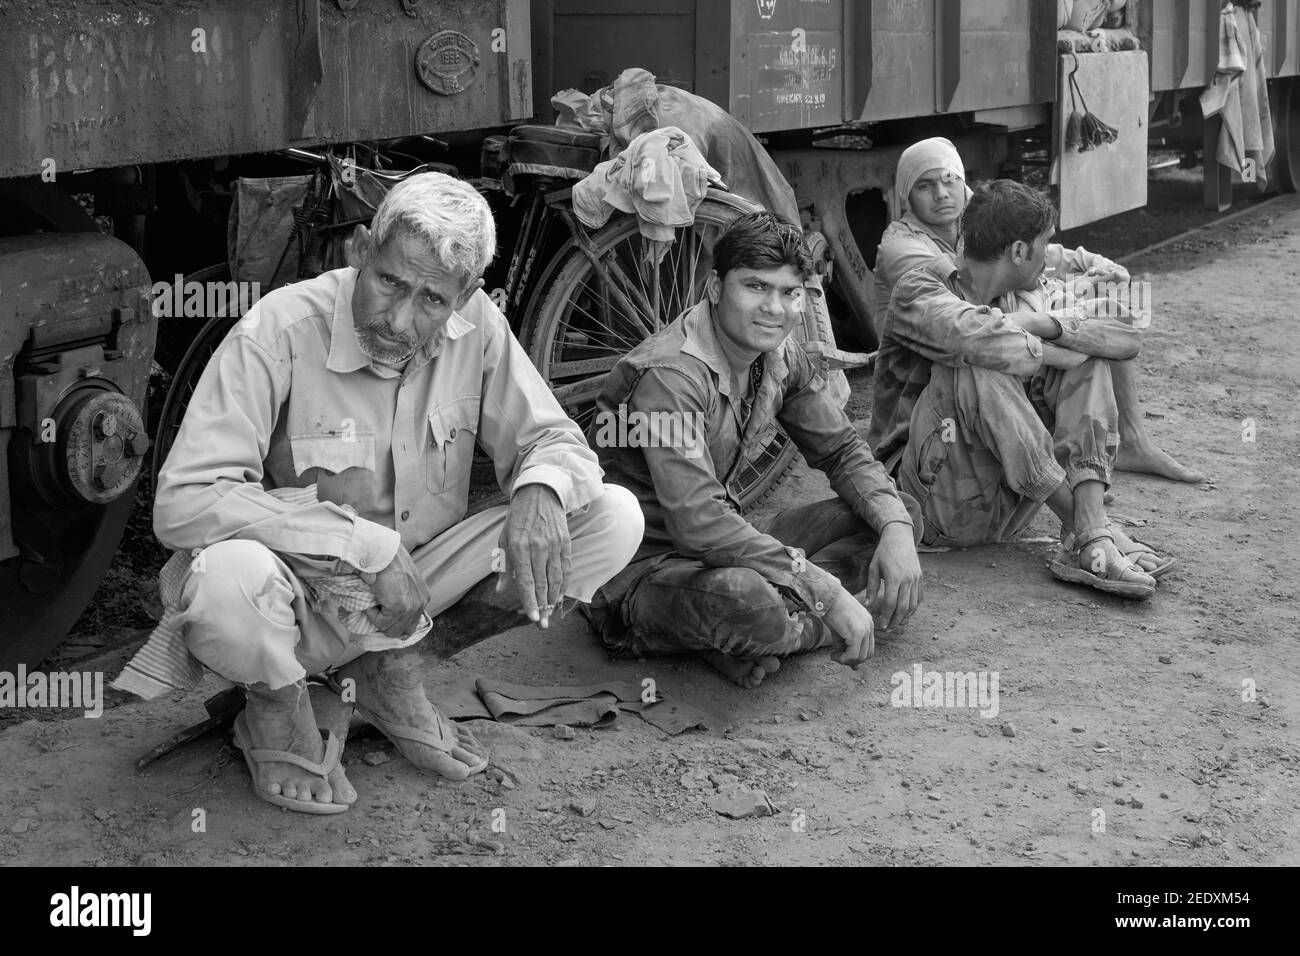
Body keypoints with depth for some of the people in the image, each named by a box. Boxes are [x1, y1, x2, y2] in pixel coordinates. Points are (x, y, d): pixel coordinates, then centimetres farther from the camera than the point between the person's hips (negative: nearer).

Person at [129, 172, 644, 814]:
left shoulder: (475, 326, -7)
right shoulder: (280, 331, -22)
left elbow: (553, 438, 2)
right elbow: (182, 504, -28)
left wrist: (541, 487, -25)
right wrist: (366, 544, -31)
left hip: (410, 590, 5)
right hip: (304, 603, -5)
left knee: (613, 516, -10)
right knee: (227, 576, -41)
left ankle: (390, 669, 3)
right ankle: (276, 707, -2)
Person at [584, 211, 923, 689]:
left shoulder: (780, 355, 1)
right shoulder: (671, 372, -25)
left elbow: (842, 451, 11)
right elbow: (697, 522, -33)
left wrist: (896, 529, -11)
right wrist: (828, 594, -32)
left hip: (723, 543, 9)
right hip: (642, 571, -9)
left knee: (898, 513, 2)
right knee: (747, 599, -41)